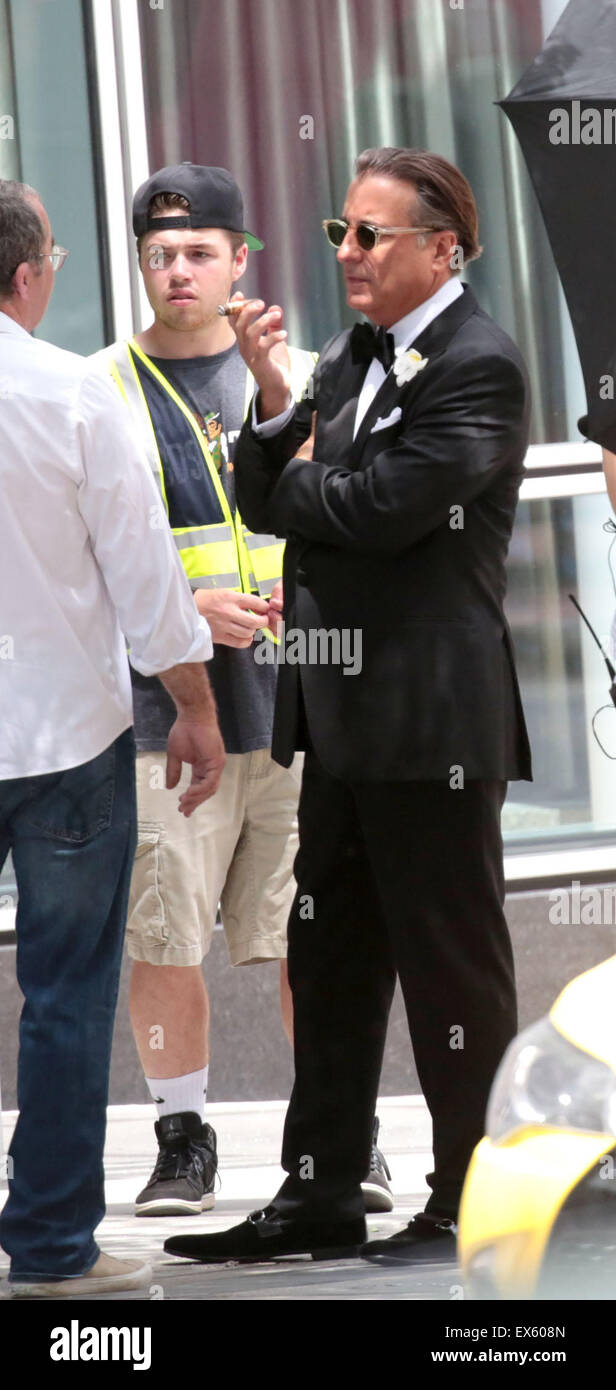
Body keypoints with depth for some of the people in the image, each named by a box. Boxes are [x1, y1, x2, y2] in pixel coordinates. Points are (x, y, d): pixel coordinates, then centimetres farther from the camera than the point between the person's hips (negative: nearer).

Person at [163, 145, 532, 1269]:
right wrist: (276, 406, -8)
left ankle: (469, 1208, 10)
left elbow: (382, 510, -21)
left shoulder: (477, 366, -13)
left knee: (453, 966, 1)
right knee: (330, 964, 14)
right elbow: (269, 503, 11)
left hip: (431, 717, -9)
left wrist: (291, 482, -3)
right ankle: (319, 1198, 23)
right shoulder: (352, 358, 14)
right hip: (341, 712, 9)